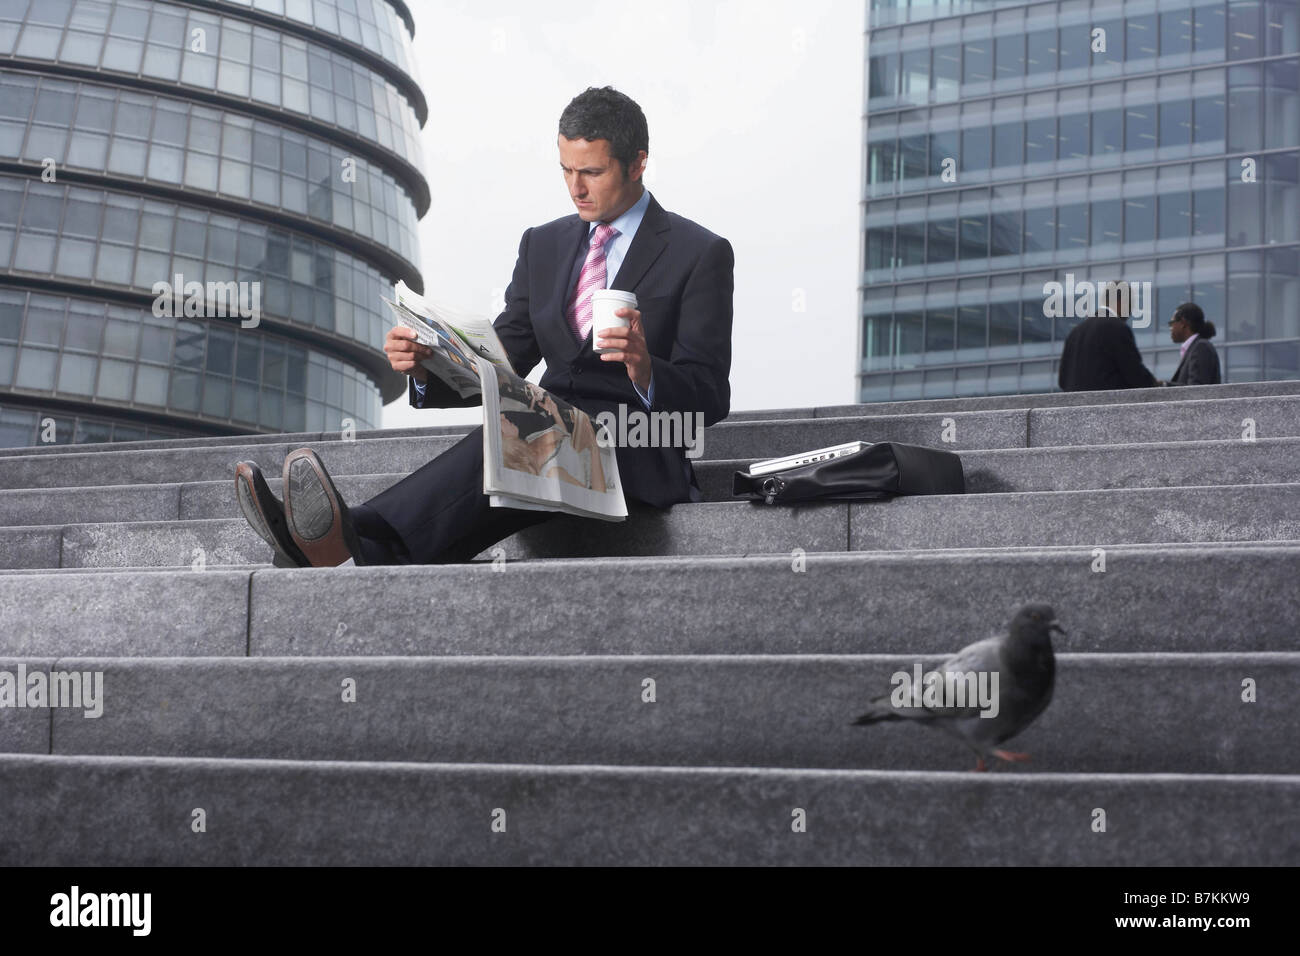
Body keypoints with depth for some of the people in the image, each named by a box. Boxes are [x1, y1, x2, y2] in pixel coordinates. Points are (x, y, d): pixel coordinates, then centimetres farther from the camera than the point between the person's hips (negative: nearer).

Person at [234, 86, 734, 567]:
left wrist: (646, 372, -28)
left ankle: (361, 543, -57)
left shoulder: (701, 254, 2)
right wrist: (427, 367, -7)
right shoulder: (543, 245, 19)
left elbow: (710, 398, -5)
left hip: (641, 459, -5)